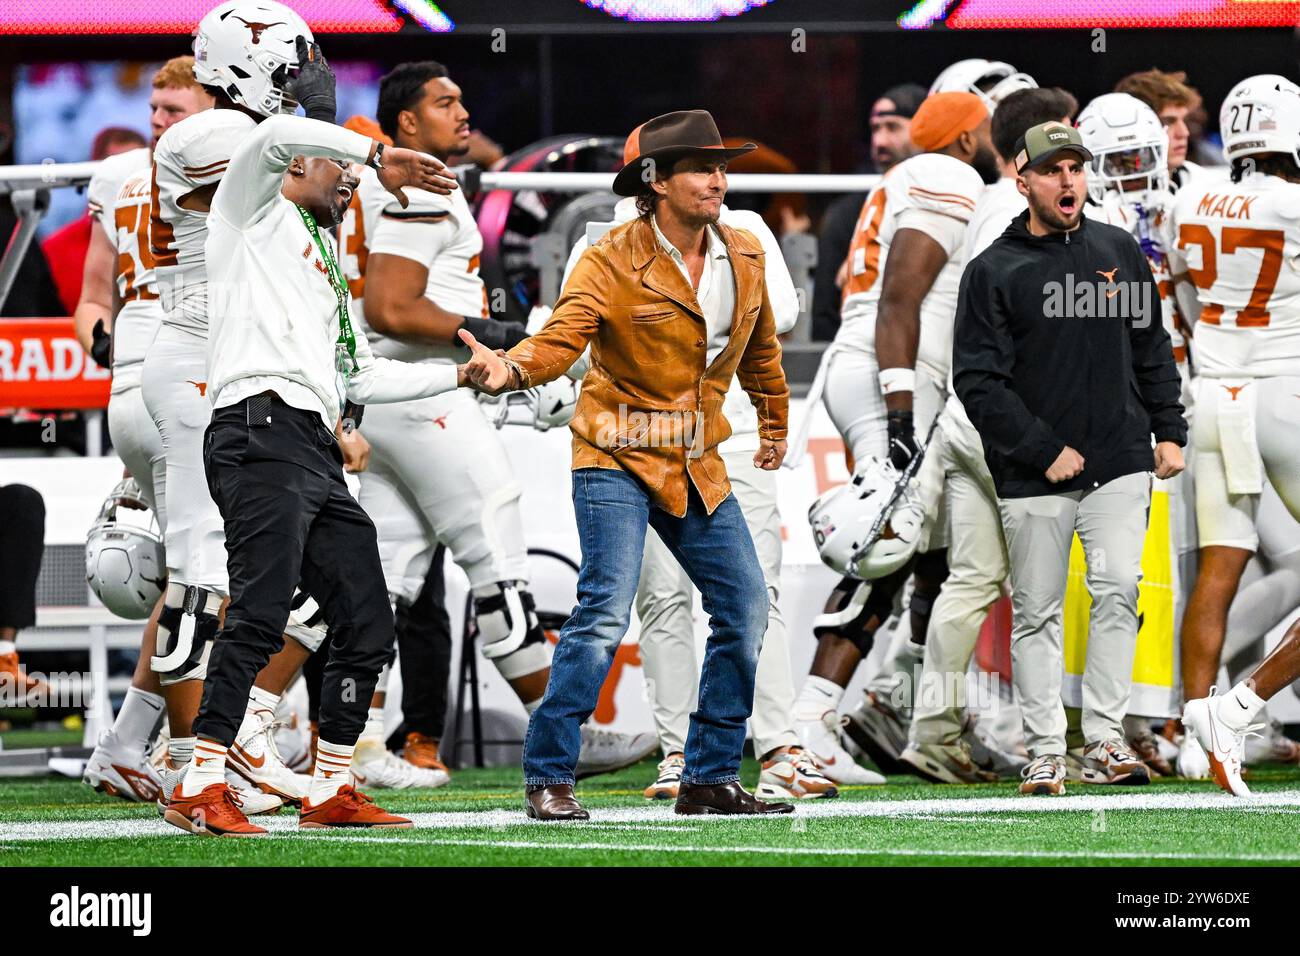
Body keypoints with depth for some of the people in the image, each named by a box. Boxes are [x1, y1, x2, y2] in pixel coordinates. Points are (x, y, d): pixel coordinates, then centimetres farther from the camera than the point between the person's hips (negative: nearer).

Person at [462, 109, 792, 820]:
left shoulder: (743, 257, 5)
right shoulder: (611, 262, -14)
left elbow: (759, 351, 22)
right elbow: (561, 340, -26)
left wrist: (775, 426, 33)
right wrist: (510, 369, -46)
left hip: (698, 464, 7)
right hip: (618, 460, -7)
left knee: (745, 609, 5)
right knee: (605, 614, -18)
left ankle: (710, 778, 17)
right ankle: (548, 780, -11)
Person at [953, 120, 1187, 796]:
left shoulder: (1120, 253, 9)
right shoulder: (993, 272, -3)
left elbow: (1152, 348, 17)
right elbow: (978, 381, -8)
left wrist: (1169, 431, 11)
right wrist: (1045, 451, -12)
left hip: (1121, 463, 2)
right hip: (1032, 479, -2)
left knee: (1118, 593, -9)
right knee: (1036, 613, 3)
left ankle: (1105, 735, -3)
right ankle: (1044, 749, 9)